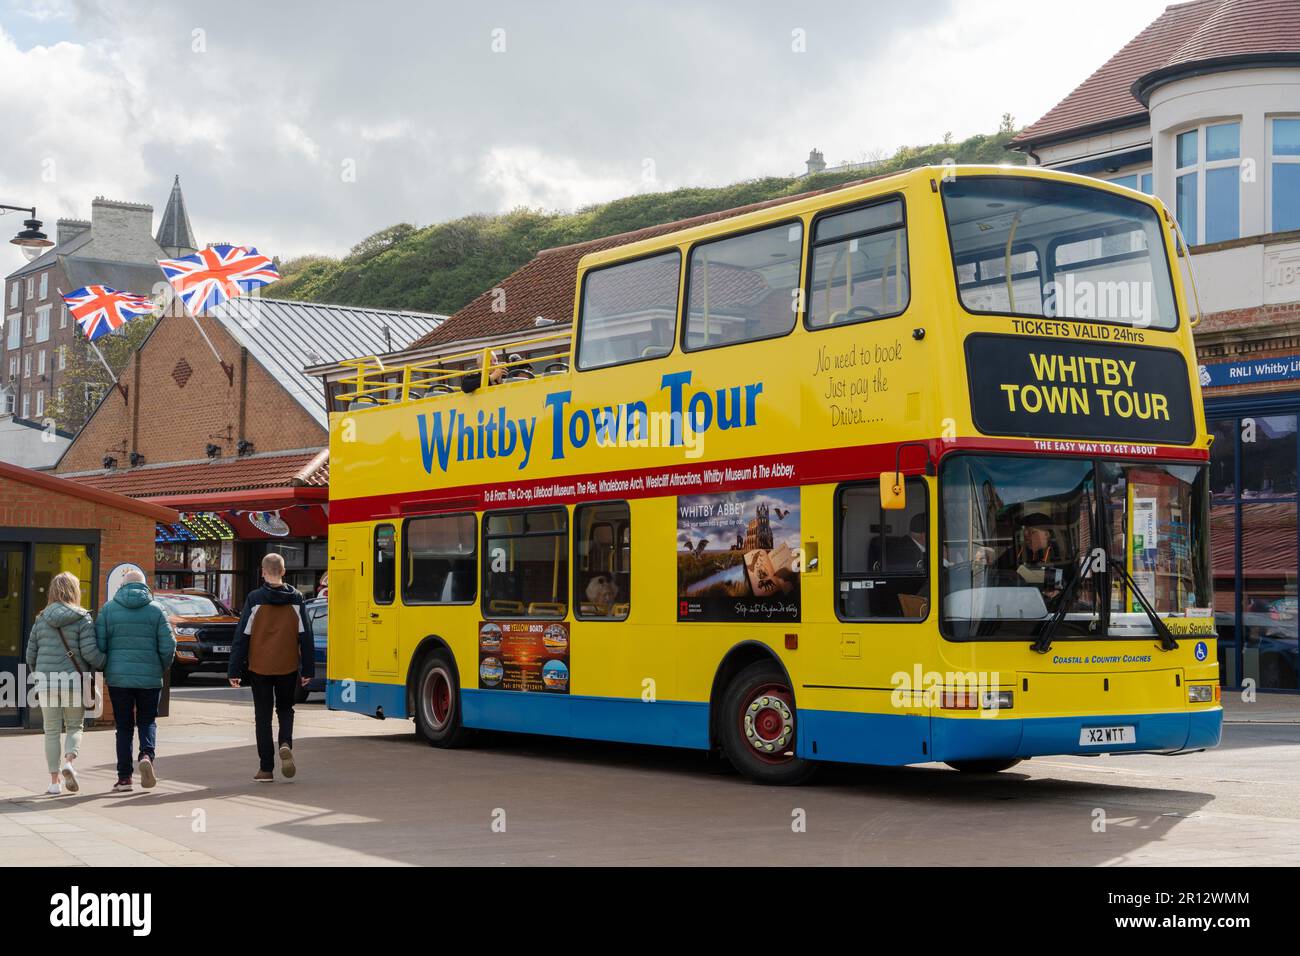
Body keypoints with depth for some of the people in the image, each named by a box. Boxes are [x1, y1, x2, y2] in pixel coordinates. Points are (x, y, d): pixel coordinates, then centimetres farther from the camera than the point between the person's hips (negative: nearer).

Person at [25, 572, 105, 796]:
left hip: (47, 682, 2)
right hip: (74, 679, -2)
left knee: (52, 732, 9)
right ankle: (69, 762, -13)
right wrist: (106, 665, 6)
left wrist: (38, 676, 25)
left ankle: (54, 782, 8)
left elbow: (31, 653, 9)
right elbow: (90, 652, -12)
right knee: (75, 727, 12)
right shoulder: (82, 618, -6)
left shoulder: (41, 619, 5)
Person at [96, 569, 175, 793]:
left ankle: (124, 777, 4)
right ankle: (147, 754, -15)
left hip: (118, 678, 0)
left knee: (124, 726, 7)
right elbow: (168, 646, -4)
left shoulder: (108, 609, 2)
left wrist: (105, 669, 13)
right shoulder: (156, 610, 1)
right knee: (147, 721, 13)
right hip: (149, 678, 0)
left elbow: (98, 645, -2)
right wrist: (162, 669, 13)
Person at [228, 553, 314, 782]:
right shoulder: (296, 599, 0)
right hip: (288, 667, 2)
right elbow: (305, 637, 1)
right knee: (285, 710, 20)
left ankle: (266, 768, 7)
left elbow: (242, 637, -6)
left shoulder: (254, 599, -6)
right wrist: (307, 669, 7)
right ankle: (285, 744, -9)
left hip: (260, 668, -2)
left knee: (263, 716, 7)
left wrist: (234, 670, -2)